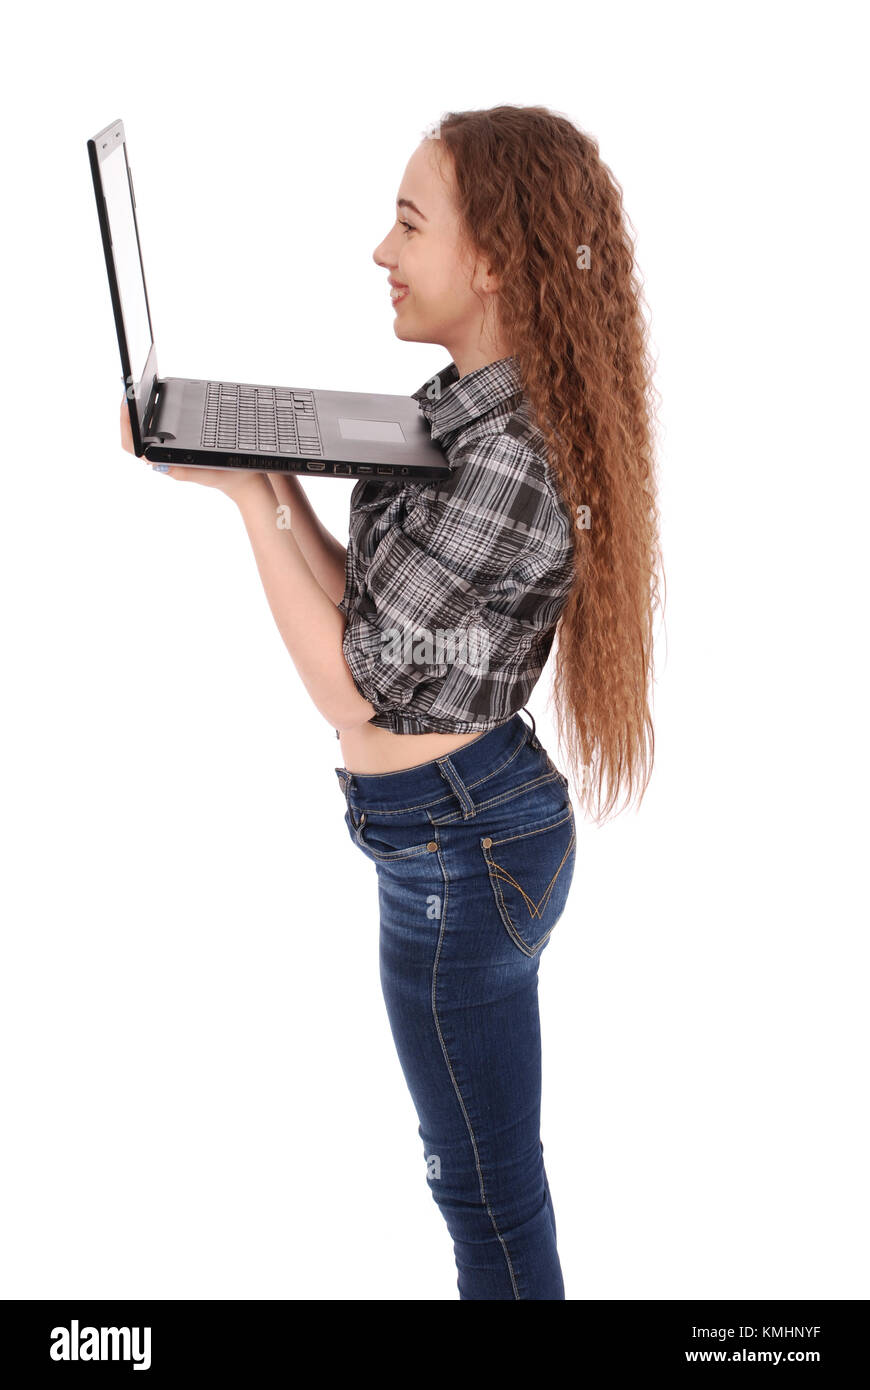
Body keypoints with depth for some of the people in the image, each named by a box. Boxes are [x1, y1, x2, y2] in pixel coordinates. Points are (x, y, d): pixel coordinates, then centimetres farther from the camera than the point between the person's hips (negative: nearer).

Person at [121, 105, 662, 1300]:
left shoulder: (506, 460, -26)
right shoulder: (474, 407, 5)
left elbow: (352, 686, -21)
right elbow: (378, 611, 7)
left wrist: (246, 494, -17)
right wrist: (281, 484, -2)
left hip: (460, 847, -10)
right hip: (470, 822, 10)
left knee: (488, 1184, 12)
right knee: (485, 1167, 27)